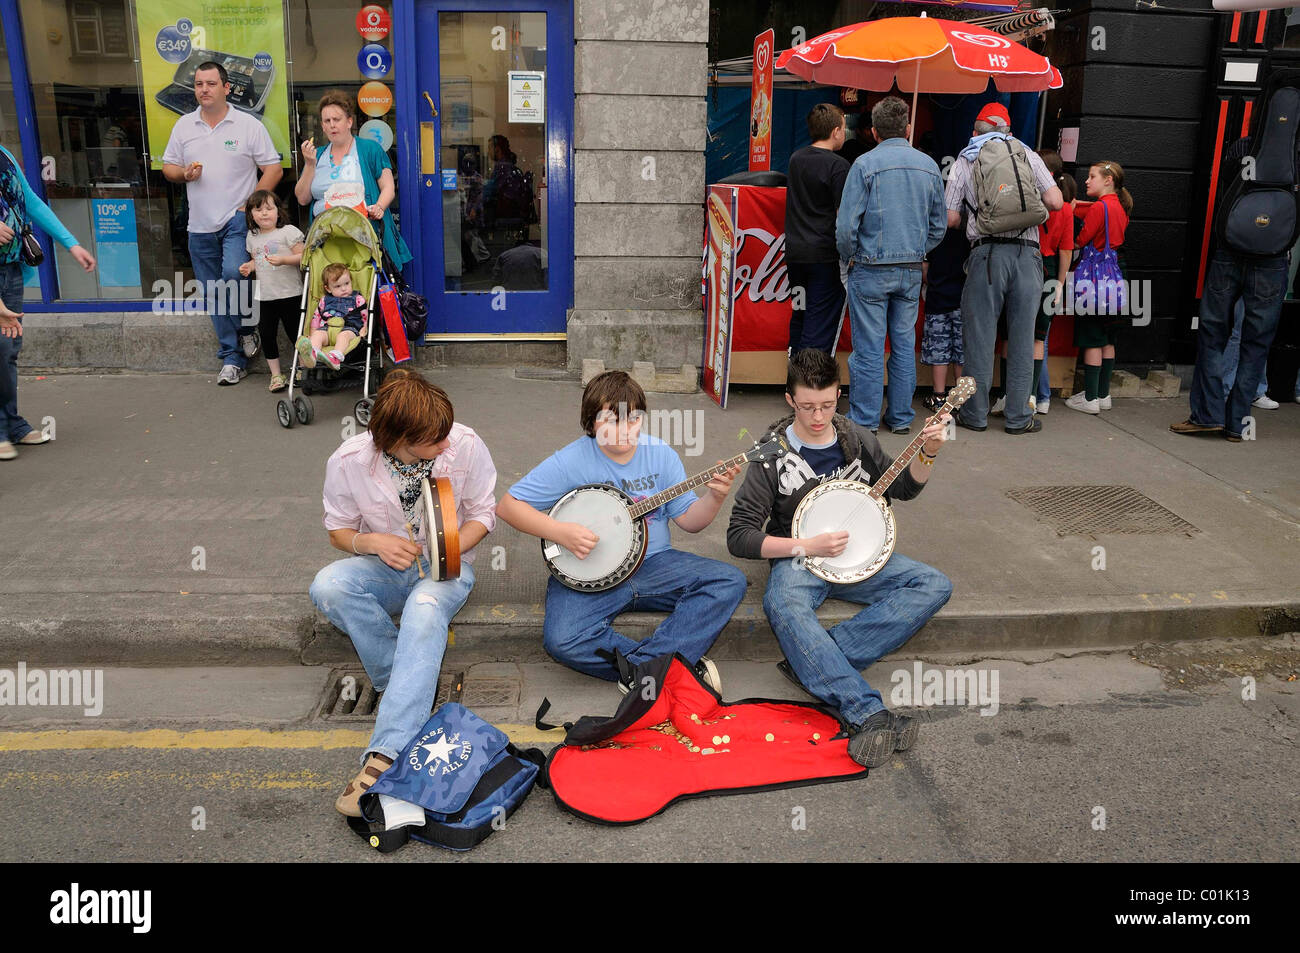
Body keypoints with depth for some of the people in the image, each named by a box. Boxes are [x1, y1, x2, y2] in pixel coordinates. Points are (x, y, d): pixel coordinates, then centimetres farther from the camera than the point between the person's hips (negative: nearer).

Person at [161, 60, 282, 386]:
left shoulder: (249, 125, -1)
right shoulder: (184, 125, 10)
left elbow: (273, 169, -3)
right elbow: (168, 167, 15)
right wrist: (184, 173, -8)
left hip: (237, 220, -4)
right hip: (200, 225, 4)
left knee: (233, 275, -26)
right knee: (215, 298, 6)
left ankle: (246, 326, 2)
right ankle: (232, 359, 16)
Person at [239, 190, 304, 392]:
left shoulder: (288, 231, -6)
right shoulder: (252, 237, 13)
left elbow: (302, 256, -10)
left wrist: (283, 260, -24)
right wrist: (250, 266, 4)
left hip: (289, 293, -5)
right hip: (264, 296, 5)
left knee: (294, 332, 3)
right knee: (267, 334, 5)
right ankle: (276, 375, 15)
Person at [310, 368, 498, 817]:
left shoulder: (465, 445, -16)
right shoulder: (349, 461, -15)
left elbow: (482, 512, -1)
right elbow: (338, 529, 2)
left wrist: (451, 548, -20)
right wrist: (374, 542, -20)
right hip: (384, 566, 2)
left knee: (425, 608, -38)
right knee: (328, 586, -31)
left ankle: (385, 755, -43)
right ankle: (414, 679, -19)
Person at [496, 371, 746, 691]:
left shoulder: (661, 455, 1)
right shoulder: (570, 462, -10)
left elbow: (689, 520, 5)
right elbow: (508, 505, -9)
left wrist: (715, 498, -16)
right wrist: (560, 532, -22)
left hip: (652, 564, 4)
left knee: (730, 582, -18)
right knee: (562, 641, -31)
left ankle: (644, 665, -25)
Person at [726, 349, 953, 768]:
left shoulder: (855, 438, 4)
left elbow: (905, 488, 18)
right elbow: (739, 536, -10)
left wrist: (928, 453, -2)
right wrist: (807, 546, -19)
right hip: (798, 559, -4)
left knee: (935, 586, -19)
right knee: (783, 604, -38)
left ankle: (811, 663, -30)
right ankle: (870, 714, -46)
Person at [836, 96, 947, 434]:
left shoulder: (865, 164, -8)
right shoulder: (928, 165, 7)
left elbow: (846, 225, -11)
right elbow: (938, 227, 11)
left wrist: (849, 258, 4)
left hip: (871, 270, -4)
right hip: (912, 271, 5)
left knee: (869, 348, 0)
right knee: (904, 344, 11)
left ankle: (864, 420, 5)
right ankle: (901, 416, 17)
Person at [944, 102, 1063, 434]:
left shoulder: (964, 160, 10)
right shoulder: (1028, 154, 13)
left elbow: (951, 219, 5)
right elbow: (1055, 201, 5)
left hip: (987, 253, -1)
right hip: (1028, 253, 2)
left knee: (980, 335, 4)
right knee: (1022, 336, 5)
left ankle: (975, 413, 8)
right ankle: (1018, 416, 9)